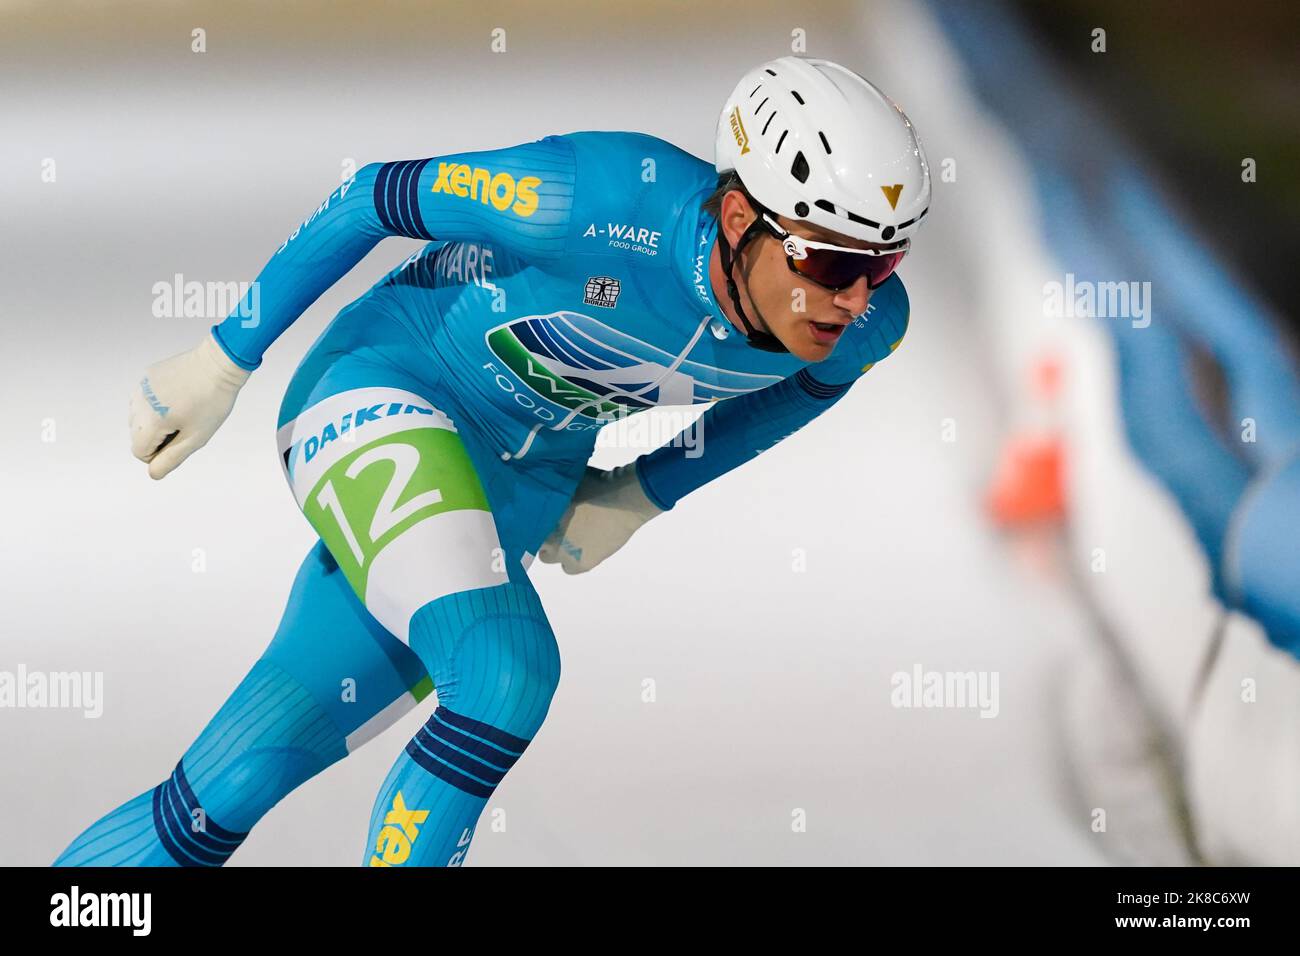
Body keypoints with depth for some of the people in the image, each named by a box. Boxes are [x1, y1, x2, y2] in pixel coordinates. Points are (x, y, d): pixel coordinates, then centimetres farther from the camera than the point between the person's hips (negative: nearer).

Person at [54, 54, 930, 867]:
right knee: (505, 676, -31)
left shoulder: (869, 325, -15)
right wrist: (225, 360, -7)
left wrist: (641, 497, 13)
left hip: (516, 498, 5)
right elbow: (377, 195, -16)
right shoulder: (614, 201, -31)